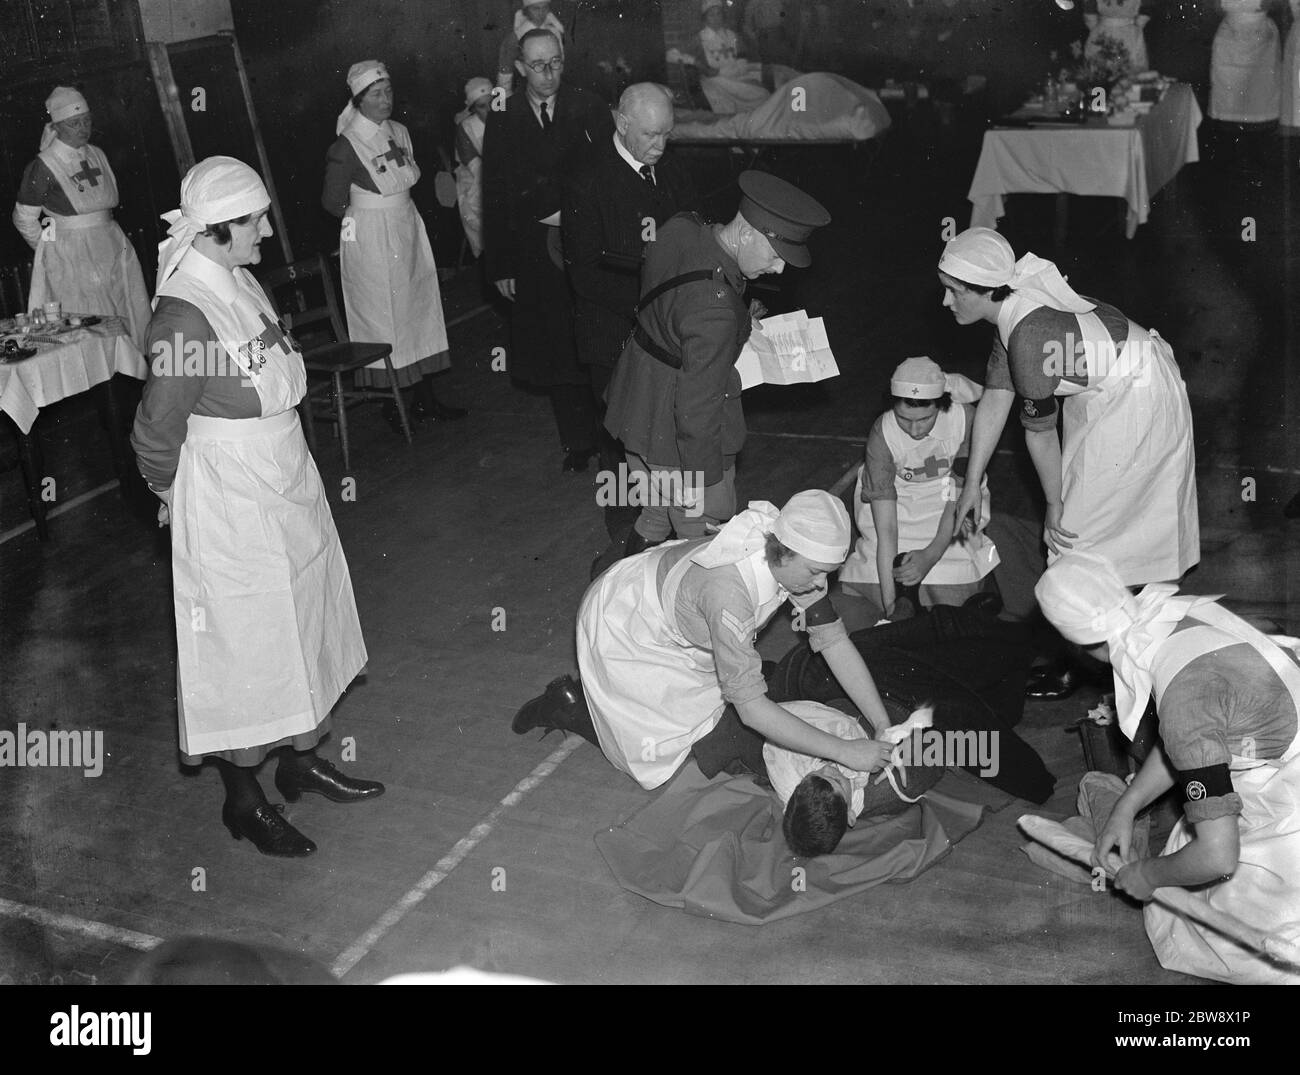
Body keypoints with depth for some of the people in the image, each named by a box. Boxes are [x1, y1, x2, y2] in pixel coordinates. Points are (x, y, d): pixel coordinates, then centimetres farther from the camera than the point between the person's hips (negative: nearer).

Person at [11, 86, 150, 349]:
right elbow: (24, 219, -2)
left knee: (131, 316, 4)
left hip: (112, 245, 6)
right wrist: (50, 248, 5)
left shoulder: (97, 155, 9)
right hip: (70, 256, -6)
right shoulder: (43, 166, -10)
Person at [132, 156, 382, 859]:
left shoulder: (239, 282, 4)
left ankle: (300, 759, 37)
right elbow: (158, 428, -16)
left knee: (301, 625, 19)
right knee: (244, 647, 4)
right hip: (228, 498, -9)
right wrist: (169, 492, -1)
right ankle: (242, 800, 21)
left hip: (285, 479, 9)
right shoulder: (184, 312, -23)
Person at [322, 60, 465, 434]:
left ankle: (426, 398, 19)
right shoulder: (346, 147, -15)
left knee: (420, 309, 10)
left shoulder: (399, 132, 6)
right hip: (371, 242, -7)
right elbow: (333, 202, -10)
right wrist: (365, 217, 2)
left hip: (409, 232, 7)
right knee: (383, 320, -1)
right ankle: (390, 404, 9)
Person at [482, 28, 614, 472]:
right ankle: (577, 441, 22)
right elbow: (494, 196, 3)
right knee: (555, 349, 8)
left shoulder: (587, 107, 0)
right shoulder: (502, 119, 3)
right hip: (535, 255, 1)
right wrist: (499, 266, 1)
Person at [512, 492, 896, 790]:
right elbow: (751, 706, -41)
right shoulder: (728, 588, -44)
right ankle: (570, 706, 15)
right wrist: (844, 752, -38)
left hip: (672, 625, 8)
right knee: (659, 761, -4)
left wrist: (885, 726, -19)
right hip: (621, 627, -8)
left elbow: (834, 641, -13)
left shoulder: (796, 558, -21)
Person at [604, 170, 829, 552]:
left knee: (658, 516, 29)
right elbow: (696, 408, -30)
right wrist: (702, 480, -18)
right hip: (675, 438, -9)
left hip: (637, 414, 9)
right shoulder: (715, 310, -36)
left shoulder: (682, 226, -9)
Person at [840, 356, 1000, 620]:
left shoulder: (965, 418, -30)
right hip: (899, 495, 0)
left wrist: (931, 555, -36)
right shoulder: (882, 435, -32)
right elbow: (885, 527, -34)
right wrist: (890, 604, -39)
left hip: (948, 489, 0)